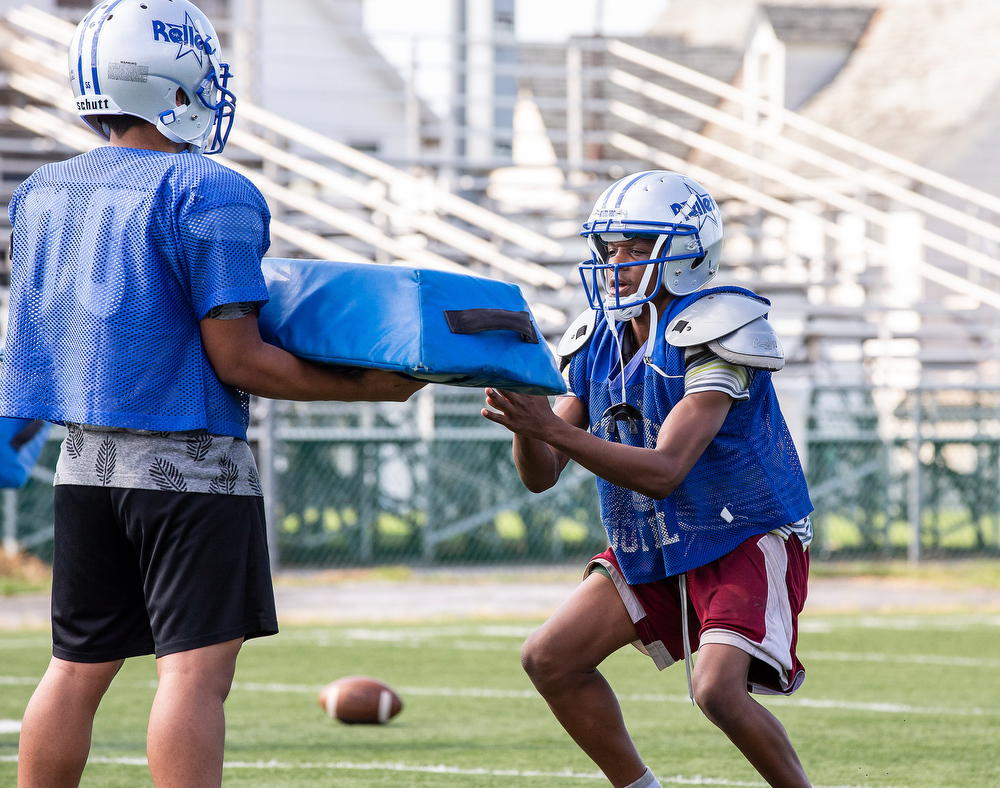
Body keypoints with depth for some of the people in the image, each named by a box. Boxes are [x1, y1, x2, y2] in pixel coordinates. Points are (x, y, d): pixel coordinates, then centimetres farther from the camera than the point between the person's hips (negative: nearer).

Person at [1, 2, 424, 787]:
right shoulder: (209, 195, -13)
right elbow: (235, 361, -14)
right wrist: (364, 385, -5)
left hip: (85, 458, 7)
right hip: (190, 462, -7)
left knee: (78, 668, 14)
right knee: (195, 668, -7)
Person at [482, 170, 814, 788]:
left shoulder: (708, 338, -22)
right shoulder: (600, 344, 0)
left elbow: (663, 472, -31)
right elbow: (541, 475, -1)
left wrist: (552, 429, -37)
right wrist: (527, 419, -23)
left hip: (746, 542, -8)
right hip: (650, 551, 8)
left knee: (718, 688, -26)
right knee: (551, 659, 0)